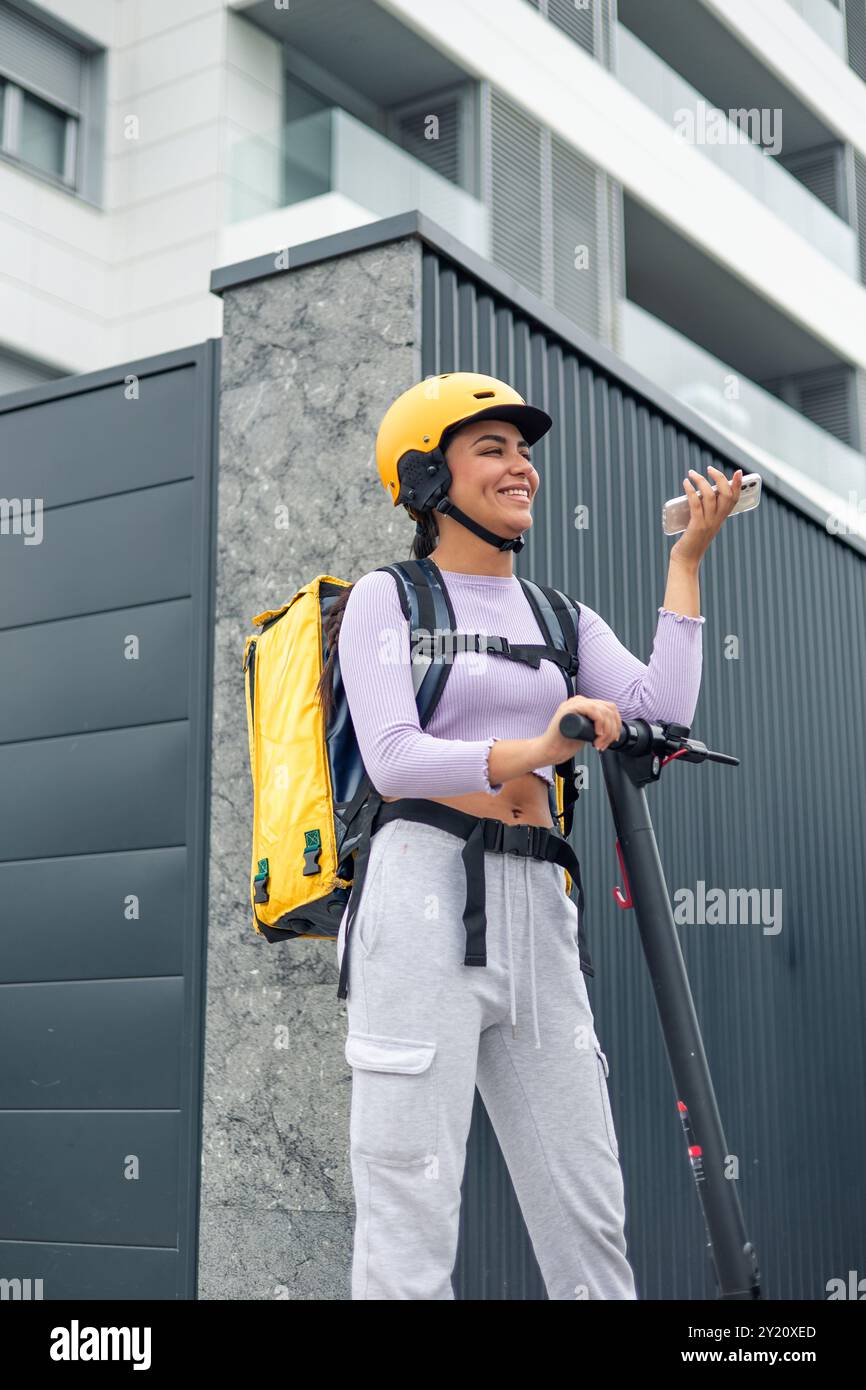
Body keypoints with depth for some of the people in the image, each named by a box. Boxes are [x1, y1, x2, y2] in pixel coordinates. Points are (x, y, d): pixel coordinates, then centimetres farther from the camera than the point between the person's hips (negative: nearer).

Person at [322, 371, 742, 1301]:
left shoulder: (562, 619, 20)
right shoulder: (388, 596, 5)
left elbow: (663, 713, 3)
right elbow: (393, 761, -9)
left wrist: (685, 559, 5)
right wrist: (531, 752, -25)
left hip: (535, 908, 5)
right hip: (424, 892, -5)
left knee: (588, 1214, 6)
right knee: (412, 1223, -6)